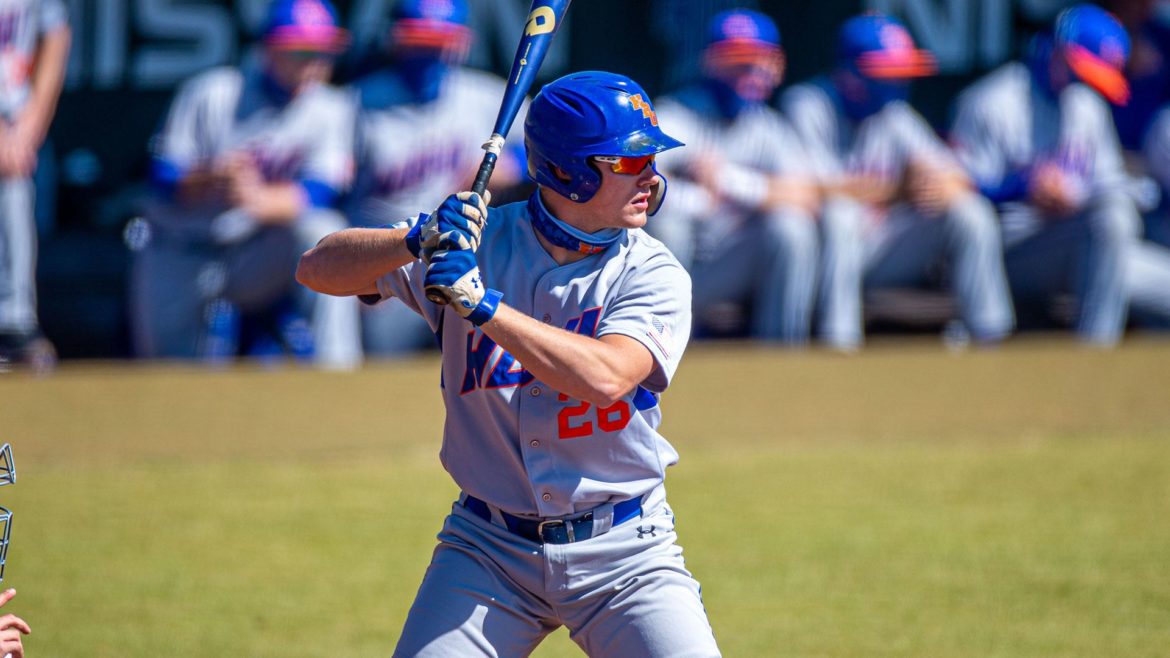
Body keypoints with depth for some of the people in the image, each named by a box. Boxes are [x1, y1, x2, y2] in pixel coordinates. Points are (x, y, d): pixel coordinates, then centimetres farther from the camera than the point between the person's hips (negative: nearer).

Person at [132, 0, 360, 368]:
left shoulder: (331, 111, -6)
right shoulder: (211, 93, -11)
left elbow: (319, 192, -20)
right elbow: (165, 179, -14)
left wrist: (262, 200, -41)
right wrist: (209, 177, -37)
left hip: (255, 255, 0)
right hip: (183, 253, 0)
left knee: (323, 231, -30)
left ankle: (336, 372, -29)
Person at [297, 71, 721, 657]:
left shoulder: (654, 274, -7)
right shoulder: (475, 239, -3)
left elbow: (603, 378, -25)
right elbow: (318, 269, -7)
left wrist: (480, 301, -28)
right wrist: (418, 240, -25)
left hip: (623, 556, -1)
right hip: (489, 551, 1)